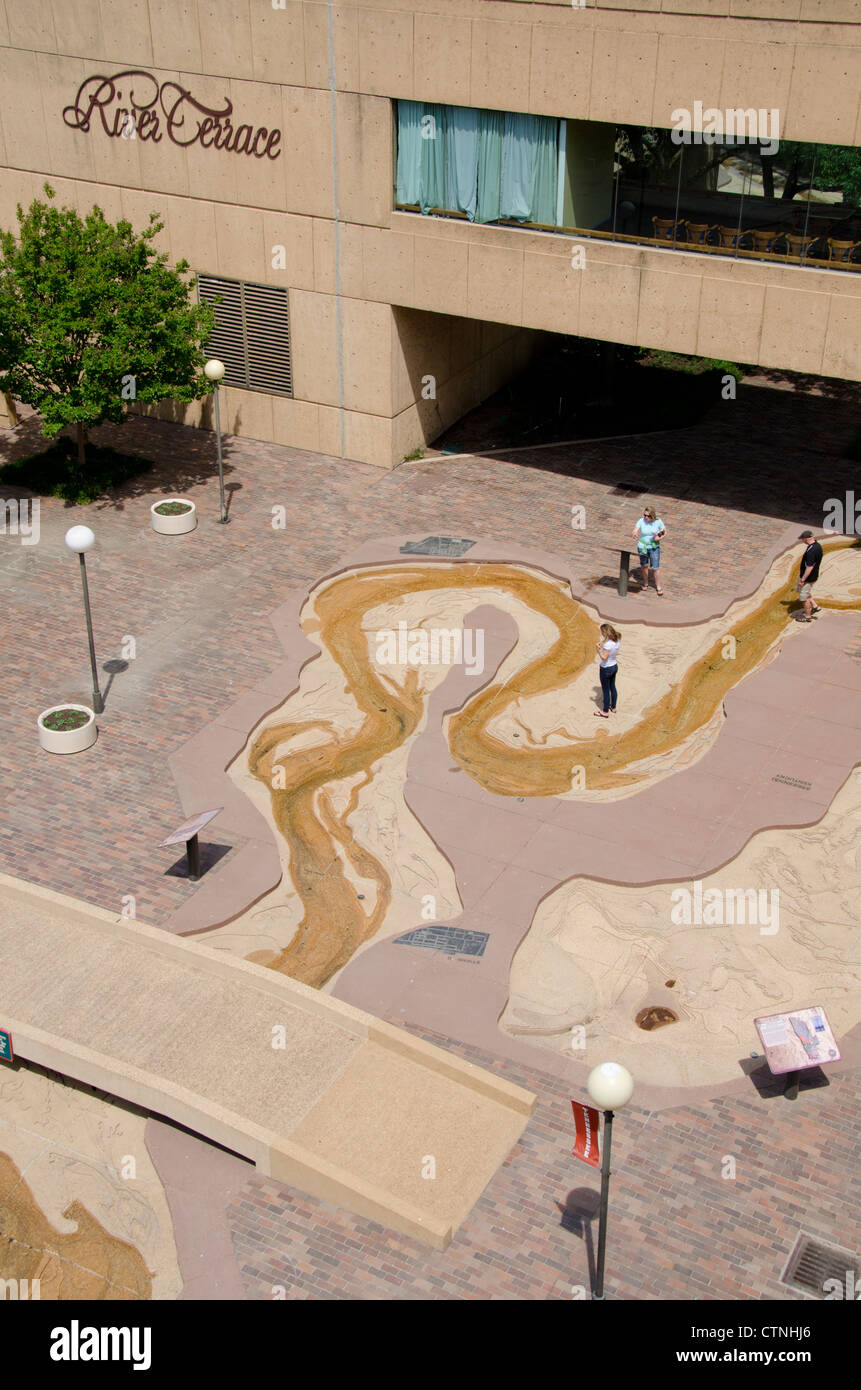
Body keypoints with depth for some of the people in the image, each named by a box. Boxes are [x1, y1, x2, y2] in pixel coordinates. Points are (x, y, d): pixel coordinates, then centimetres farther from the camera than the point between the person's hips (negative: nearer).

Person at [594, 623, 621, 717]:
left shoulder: (608, 644, -31)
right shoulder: (617, 640, -6)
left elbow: (604, 658, -29)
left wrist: (598, 650, -27)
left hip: (606, 669, -8)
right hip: (614, 666, 8)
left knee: (606, 690, 8)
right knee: (612, 687, 24)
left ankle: (605, 712, 21)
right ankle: (613, 707, 40)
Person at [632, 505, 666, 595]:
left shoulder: (658, 521, -15)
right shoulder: (641, 521, -16)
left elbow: (665, 532, -2)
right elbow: (635, 531, -24)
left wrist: (660, 537, -22)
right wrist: (635, 535, -48)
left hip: (654, 547, -1)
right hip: (642, 546, 1)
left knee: (655, 568, -2)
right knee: (644, 566, 17)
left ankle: (658, 587, 16)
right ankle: (645, 584, 39)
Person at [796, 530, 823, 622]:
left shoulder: (811, 551, -31)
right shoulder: (817, 545, 0)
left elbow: (809, 567, -30)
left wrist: (802, 580, -22)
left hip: (808, 577, -10)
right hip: (814, 575, 10)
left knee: (804, 597, 6)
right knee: (799, 589, 27)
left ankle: (807, 617, 21)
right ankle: (815, 606, 30)